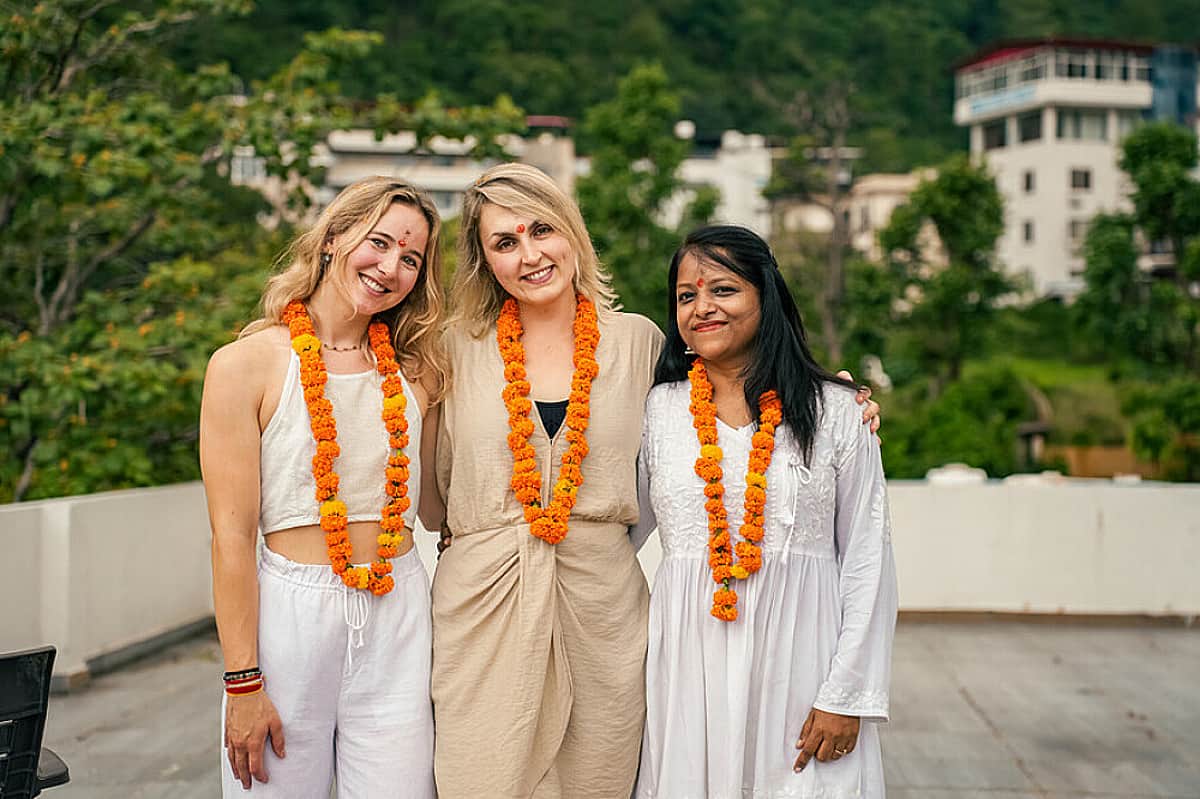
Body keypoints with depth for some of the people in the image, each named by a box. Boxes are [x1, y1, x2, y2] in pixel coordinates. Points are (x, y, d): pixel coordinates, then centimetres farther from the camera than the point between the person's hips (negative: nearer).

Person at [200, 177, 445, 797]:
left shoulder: (415, 370, 7)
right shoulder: (246, 364, -5)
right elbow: (232, 536, -9)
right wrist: (243, 683, -10)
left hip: (399, 616, 3)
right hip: (290, 612, -3)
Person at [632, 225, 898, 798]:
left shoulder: (836, 411, 0)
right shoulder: (658, 410, 4)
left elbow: (867, 558, -1)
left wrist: (846, 696, -6)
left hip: (800, 657, -1)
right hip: (689, 660, 1)